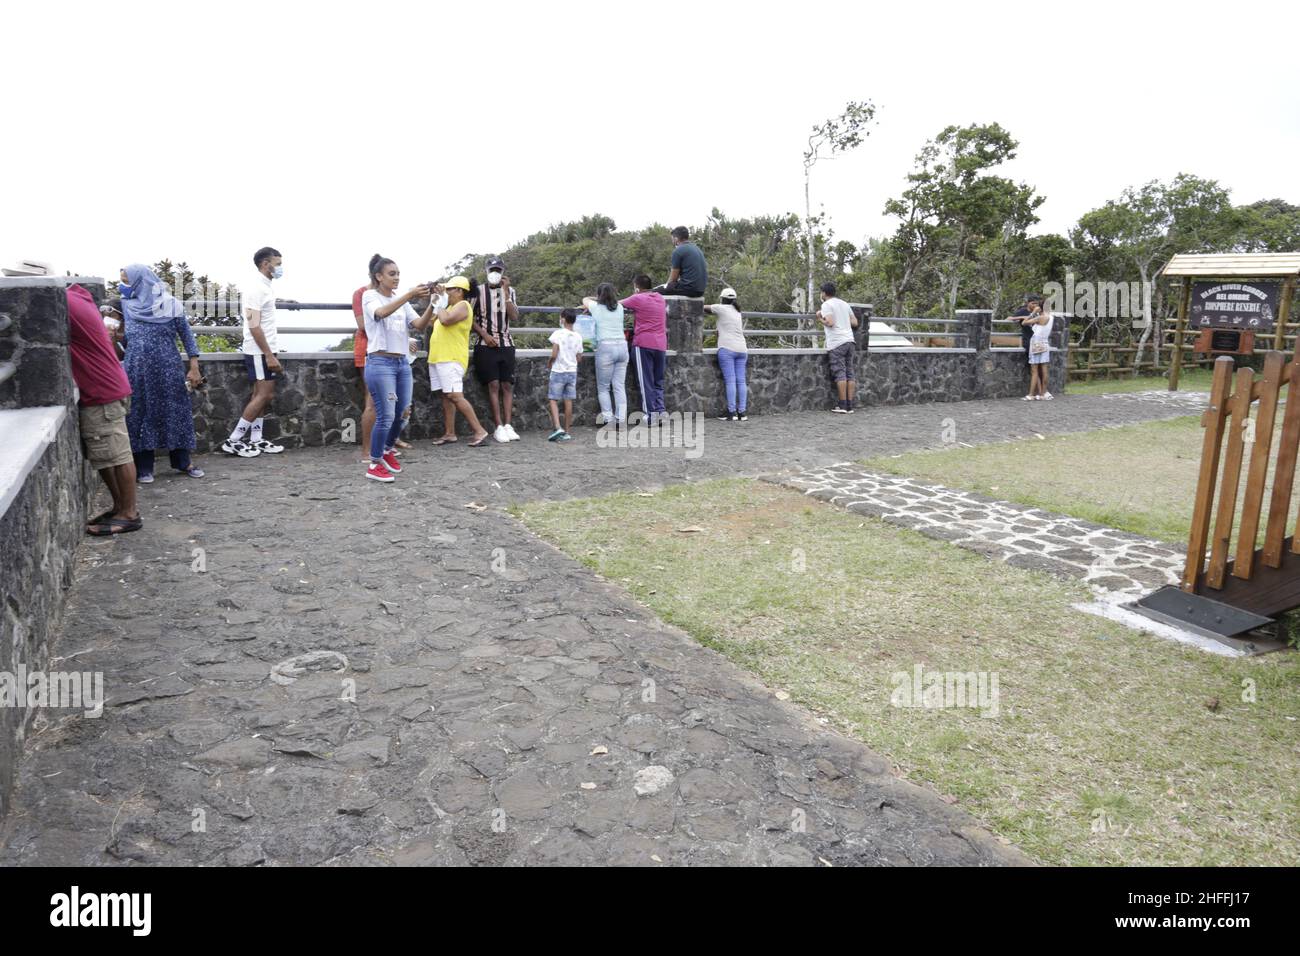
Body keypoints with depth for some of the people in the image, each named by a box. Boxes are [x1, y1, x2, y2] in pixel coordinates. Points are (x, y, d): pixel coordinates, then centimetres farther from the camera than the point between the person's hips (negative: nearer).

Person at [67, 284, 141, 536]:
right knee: (104, 455, 14)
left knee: (117, 455, -3)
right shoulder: (74, 298, 13)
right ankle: (120, 507, 22)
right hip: (102, 390, 10)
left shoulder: (63, 304, -17)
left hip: (102, 394, -10)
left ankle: (129, 514, 4)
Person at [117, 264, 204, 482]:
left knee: (176, 412, 4)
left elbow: (186, 334, 0)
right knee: (139, 415, 5)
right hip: (137, 370, 3)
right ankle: (144, 467, 13)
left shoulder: (170, 304, -3)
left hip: (167, 369, -2)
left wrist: (194, 368, -4)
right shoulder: (126, 304, 6)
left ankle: (183, 462, 18)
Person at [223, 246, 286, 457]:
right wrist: (269, 355, -23)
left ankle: (255, 439, 15)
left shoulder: (265, 286, 14)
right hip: (259, 352, -9)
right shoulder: (256, 287, -16)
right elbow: (254, 326, -21)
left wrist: (271, 353, 17)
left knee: (262, 395, 10)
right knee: (265, 395, -8)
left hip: (265, 350, 9)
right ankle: (233, 441, -3)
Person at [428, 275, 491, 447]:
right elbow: (433, 321, 21)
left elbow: (445, 320, -22)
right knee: (446, 396, 8)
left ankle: (480, 431, -14)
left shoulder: (463, 305, -8)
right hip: (439, 358, 10)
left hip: (452, 359, -10)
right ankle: (449, 433, 11)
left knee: (455, 396, -16)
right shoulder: (450, 306, 21)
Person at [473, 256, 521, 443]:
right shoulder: (478, 291, 3)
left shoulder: (509, 291, 10)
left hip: (506, 344, 3)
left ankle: (508, 425, 0)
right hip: (486, 344, -3)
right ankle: (499, 427, -6)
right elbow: (471, 318, 2)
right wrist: (485, 335, -10)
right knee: (493, 385, -7)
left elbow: (514, 316, -4)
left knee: (507, 385, -1)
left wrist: (505, 291, -9)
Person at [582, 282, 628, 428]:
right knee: (620, 386, 5)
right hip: (622, 346, 4)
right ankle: (621, 419, 2)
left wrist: (595, 299, 42)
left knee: (603, 387, 5)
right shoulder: (619, 307, 11)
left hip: (606, 347, -4)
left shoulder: (596, 307, 2)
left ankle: (608, 419, -1)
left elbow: (585, 300, 25)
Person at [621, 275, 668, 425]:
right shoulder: (660, 299, 12)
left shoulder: (637, 299, -4)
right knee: (658, 381, 13)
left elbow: (618, 304, 7)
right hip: (661, 345, 5)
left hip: (644, 344, -5)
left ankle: (650, 414, -4)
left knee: (645, 381, -2)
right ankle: (660, 409, 1)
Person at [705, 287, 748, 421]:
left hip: (727, 349, -6)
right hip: (742, 349, 6)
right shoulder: (738, 312, 20)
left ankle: (731, 413, -10)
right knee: (741, 381, 2)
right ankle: (742, 412, 2)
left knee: (730, 381, -8)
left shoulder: (721, 309, 0)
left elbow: (704, 308, 10)